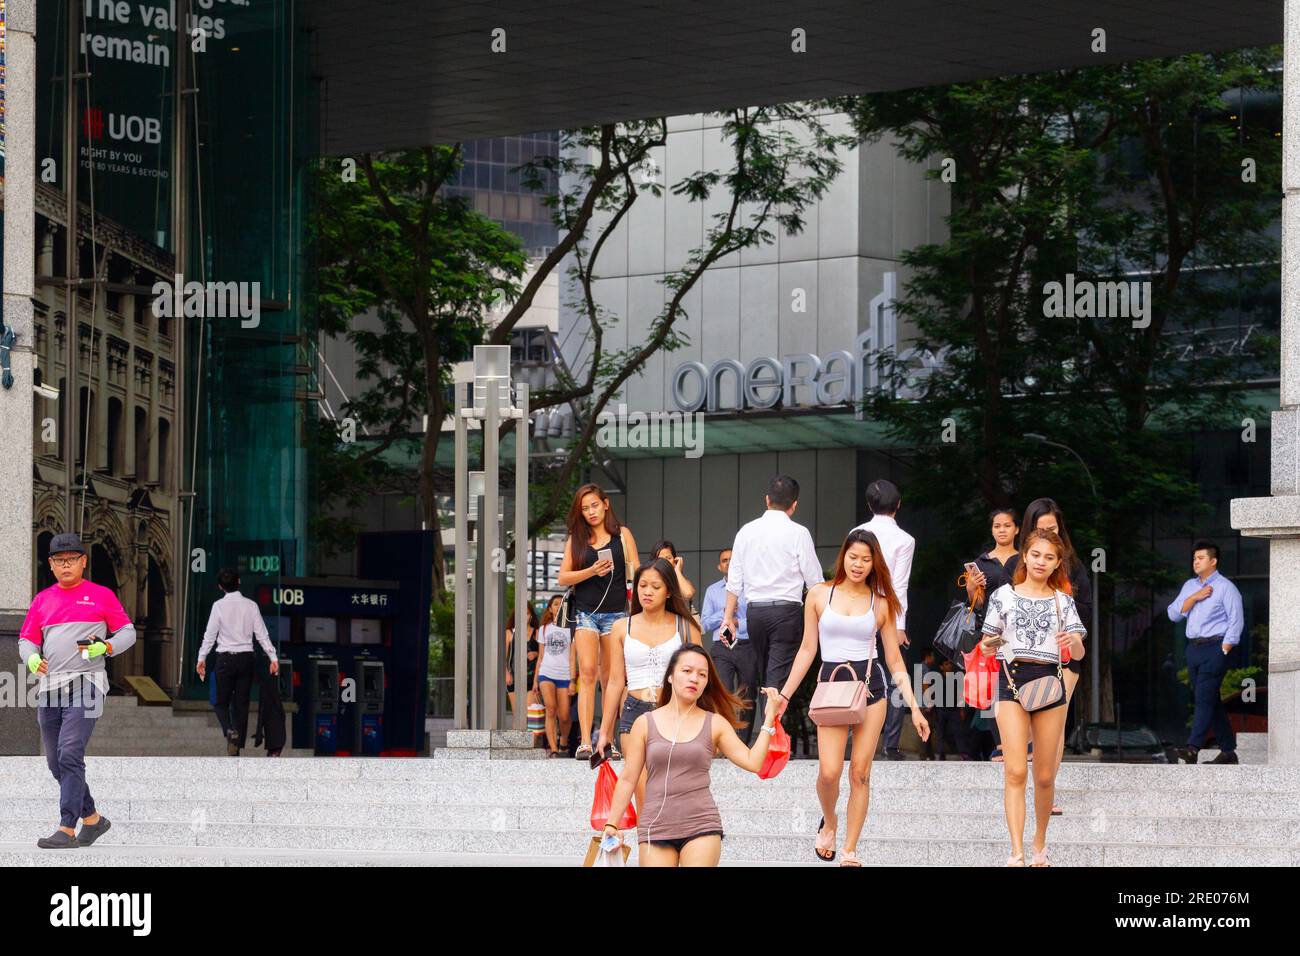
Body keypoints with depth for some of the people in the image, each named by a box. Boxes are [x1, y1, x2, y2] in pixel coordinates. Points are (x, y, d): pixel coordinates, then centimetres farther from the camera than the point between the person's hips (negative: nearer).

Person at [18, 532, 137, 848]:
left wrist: (104, 647, -12)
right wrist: (31, 658, -7)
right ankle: (92, 819, 24)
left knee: (70, 755, -18)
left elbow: (128, 632, 8)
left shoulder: (101, 596, 5)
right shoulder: (42, 600, 16)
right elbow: (26, 639, 16)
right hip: (49, 687, 6)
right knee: (56, 763, 8)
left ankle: (67, 830, -21)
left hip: (85, 684, -6)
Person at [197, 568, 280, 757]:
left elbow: (210, 635, -6)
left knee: (222, 703, 8)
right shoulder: (251, 605, 1)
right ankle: (236, 749, 8)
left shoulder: (219, 606, -6)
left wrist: (202, 658, -1)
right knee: (241, 705, 8)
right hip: (246, 658, 3)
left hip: (226, 658, -3)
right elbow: (262, 634, 1)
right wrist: (273, 657, 3)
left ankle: (230, 731, -21)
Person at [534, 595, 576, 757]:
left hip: (564, 675, -1)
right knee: (551, 709, -19)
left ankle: (563, 742, 24)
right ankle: (553, 748, -22)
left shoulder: (571, 628, 6)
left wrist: (572, 680, -6)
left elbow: (572, 657, 2)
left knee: (564, 716, -5)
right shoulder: (544, 629, 13)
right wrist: (535, 680, 15)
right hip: (546, 674, 1)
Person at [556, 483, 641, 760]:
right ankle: (585, 742, -20)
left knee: (610, 679, 2)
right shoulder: (576, 539, 9)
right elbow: (563, 578, 4)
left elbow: (635, 574, 6)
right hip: (585, 611, 0)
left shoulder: (622, 535, 7)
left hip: (616, 613, 0)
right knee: (587, 672, -14)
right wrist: (592, 571, -11)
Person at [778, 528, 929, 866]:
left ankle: (849, 851, 7)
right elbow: (807, 649, 9)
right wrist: (785, 695, 5)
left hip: (870, 686, 1)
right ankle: (828, 822, 19)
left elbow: (895, 661, 7)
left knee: (860, 772, -2)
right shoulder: (820, 596, 4)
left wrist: (914, 708, 3)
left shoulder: (881, 604, 5)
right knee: (829, 771, -13)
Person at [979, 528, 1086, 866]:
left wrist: (1072, 642, -17)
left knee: (1045, 775, 5)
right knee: (1015, 772, -13)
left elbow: (1079, 653, 5)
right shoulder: (1005, 595, 7)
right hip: (1012, 680, -2)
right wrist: (988, 646, -12)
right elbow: (987, 646, 11)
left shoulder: (1063, 601, 11)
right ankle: (1017, 853, -18)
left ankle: (1040, 845, 24)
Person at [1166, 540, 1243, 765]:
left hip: (1215, 647, -7)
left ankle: (1193, 748, -27)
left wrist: (1223, 651, -13)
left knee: (1204, 698, -16)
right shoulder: (1189, 586, 16)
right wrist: (1195, 597, -6)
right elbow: (1174, 614, 8)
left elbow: (1236, 621, -7)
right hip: (1193, 648, 7)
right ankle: (1228, 750, 13)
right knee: (1211, 701, 8)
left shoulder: (1225, 587, -3)